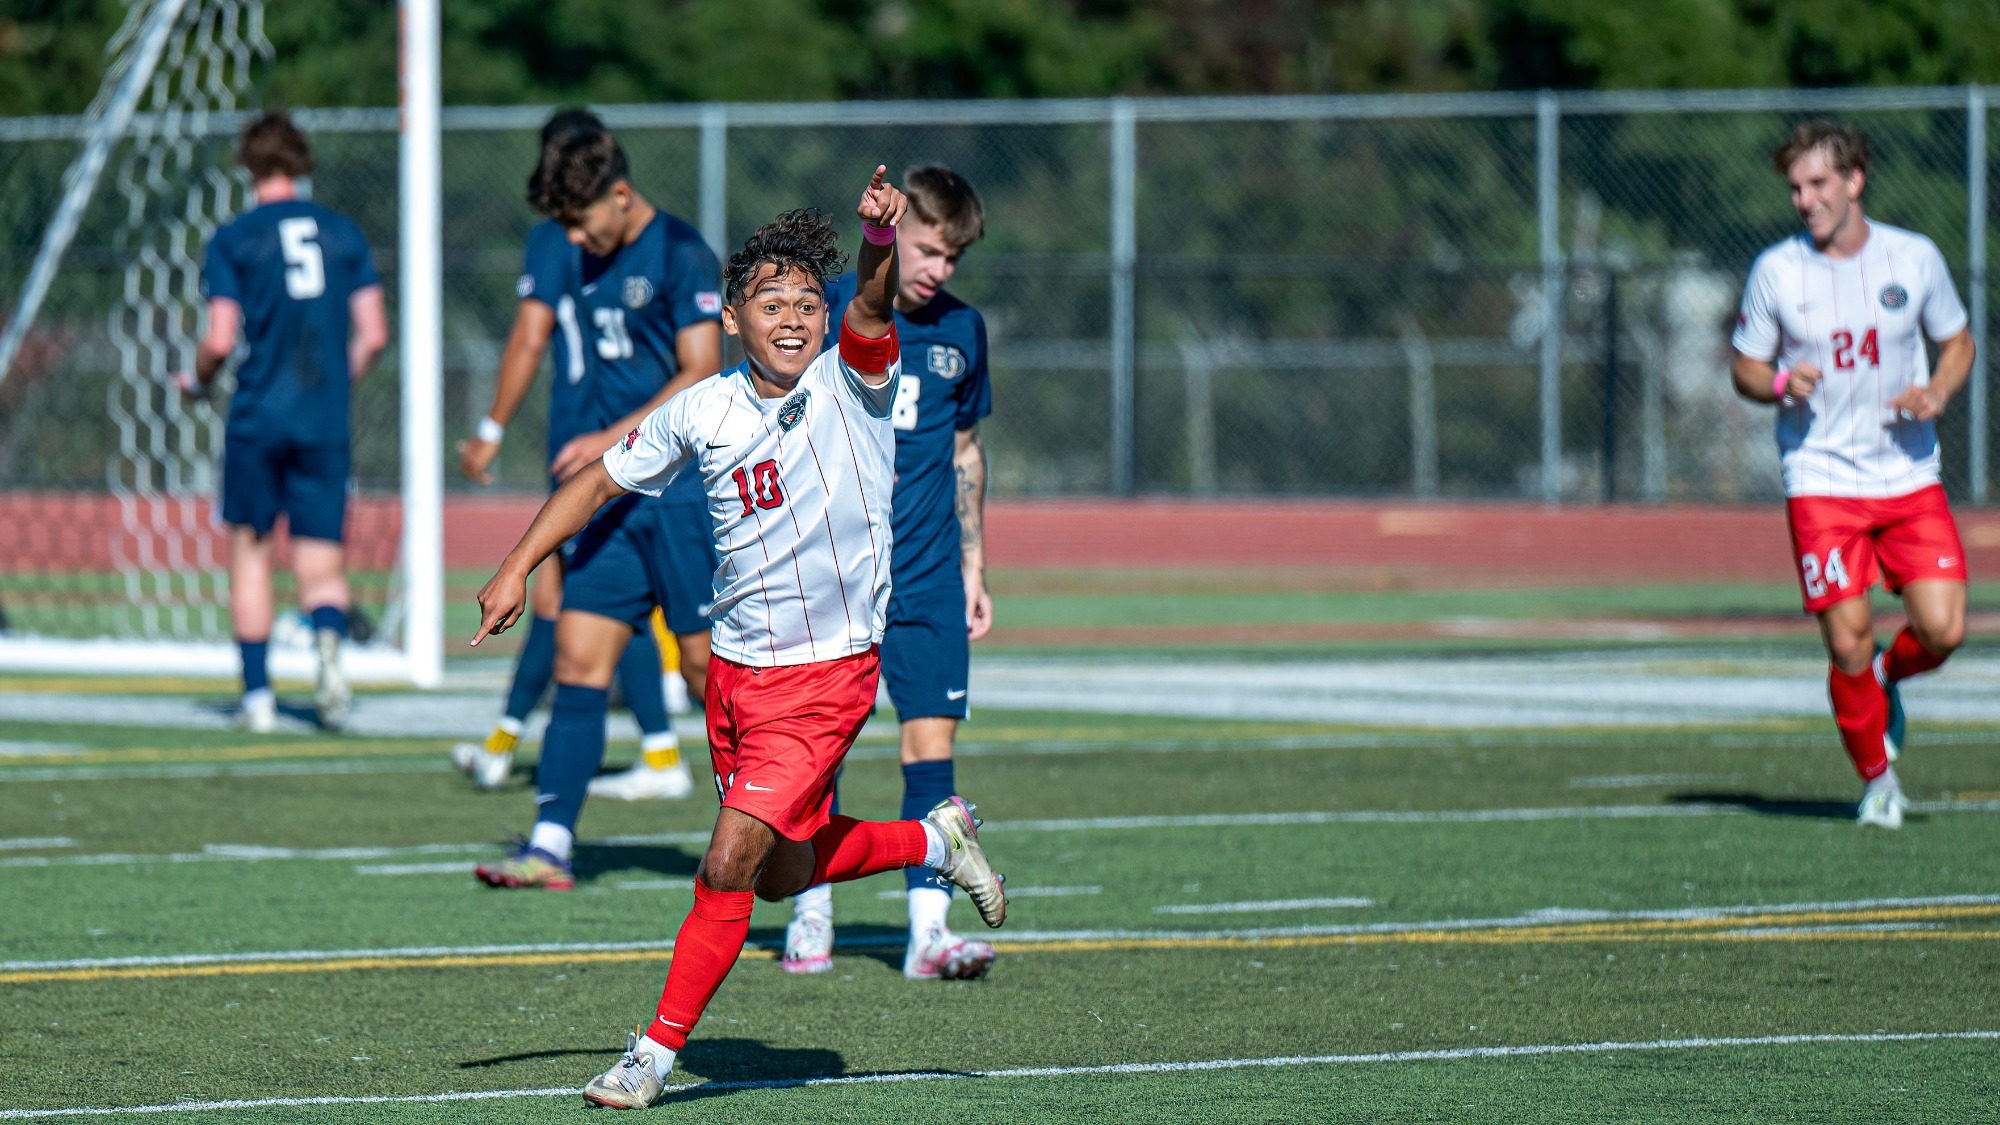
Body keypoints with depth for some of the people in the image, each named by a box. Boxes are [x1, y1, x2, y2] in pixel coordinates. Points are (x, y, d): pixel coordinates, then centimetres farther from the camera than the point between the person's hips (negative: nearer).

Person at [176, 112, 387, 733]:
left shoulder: (234, 239, -3)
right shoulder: (343, 232, 6)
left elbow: (220, 340, -9)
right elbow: (373, 335, 5)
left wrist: (196, 379, 12)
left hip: (258, 417, -2)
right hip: (326, 422, 2)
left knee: (250, 548, 12)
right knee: (321, 563, 5)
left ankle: (258, 693, 11)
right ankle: (328, 639, -27)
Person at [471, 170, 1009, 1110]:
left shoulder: (850, 382, -11)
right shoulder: (700, 413, -1)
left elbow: (873, 306, -32)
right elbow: (603, 479, 13)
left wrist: (881, 244, -52)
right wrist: (518, 567, 6)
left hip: (829, 674, -5)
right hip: (736, 670, 5)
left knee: (730, 863, -13)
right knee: (779, 877, 17)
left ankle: (657, 1051, 0)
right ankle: (935, 839, 41)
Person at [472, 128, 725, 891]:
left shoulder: (681, 255, -10)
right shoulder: (595, 265, 14)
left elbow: (701, 377, -16)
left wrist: (612, 439, -22)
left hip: (684, 494, -7)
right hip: (617, 498, 7)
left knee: (709, 663, -4)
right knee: (579, 653, -2)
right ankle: (550, 845, -6)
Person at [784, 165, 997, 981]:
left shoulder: (962, 330, 9)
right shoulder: (827, 312, -3)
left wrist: (973, 567, 15)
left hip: (928, 580, 2)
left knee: (931, 740, -8)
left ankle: (928, 928, -12)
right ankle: (811, 911, 19)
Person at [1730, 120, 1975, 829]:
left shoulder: (1916, 258, 0)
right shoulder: (1776, 271, -2)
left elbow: (1957, 343, 14)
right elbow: (1746, 368, 7)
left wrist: (1938, 392, -7)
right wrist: (1781, 385, -15)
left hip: (1909, 473, 1)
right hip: (1821, 478, -1)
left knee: (1942, 630, -11)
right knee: (1848, 643, -9)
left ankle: (1889, 676, 24)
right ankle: (1877, 781, 14)